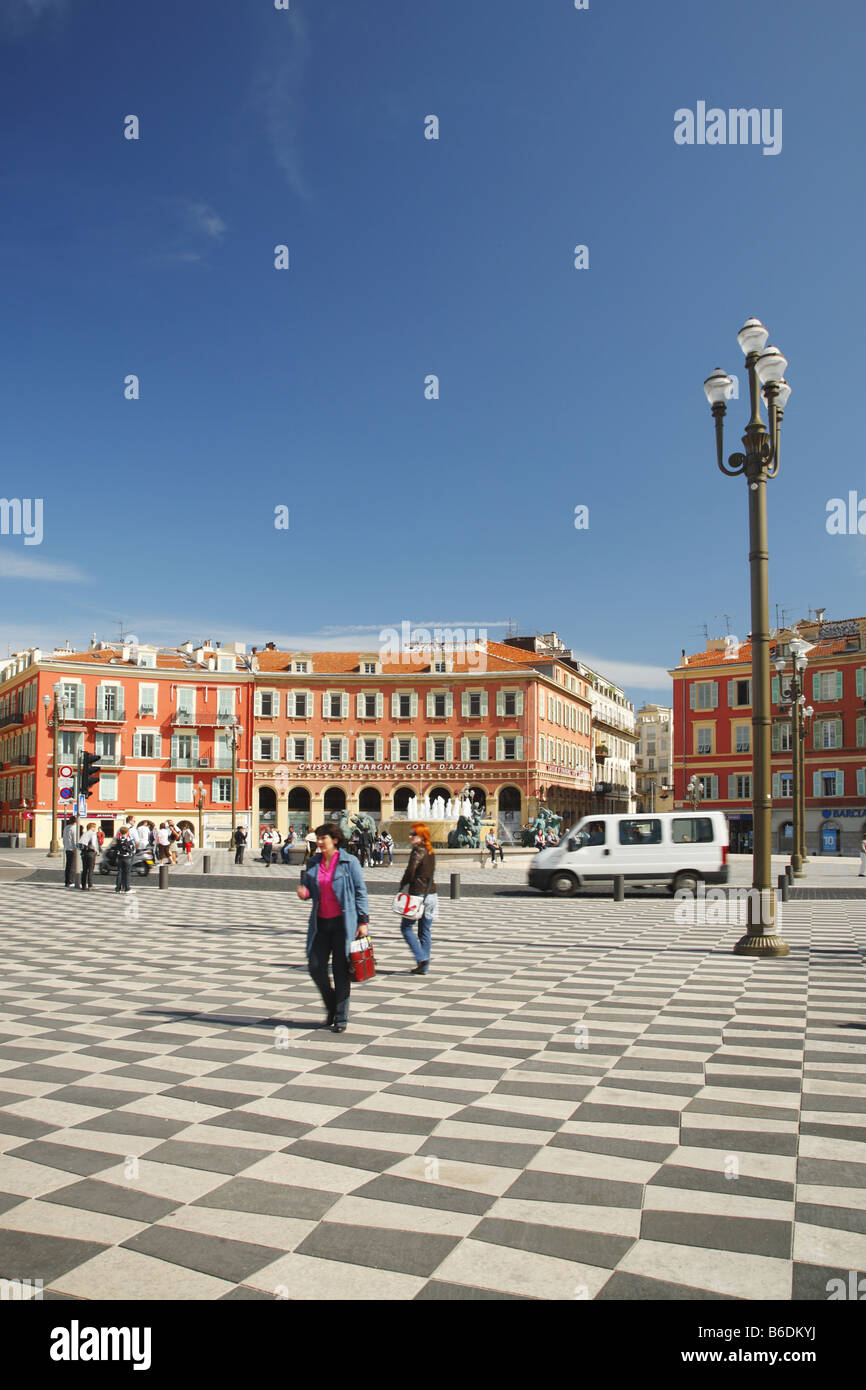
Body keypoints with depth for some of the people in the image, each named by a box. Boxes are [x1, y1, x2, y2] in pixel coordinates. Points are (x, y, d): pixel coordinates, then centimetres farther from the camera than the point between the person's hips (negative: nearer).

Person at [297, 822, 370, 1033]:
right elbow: (309, 887, 17)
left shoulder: (349, 862, -5)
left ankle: (341, 1018, 12)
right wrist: (303, 893, -8)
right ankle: (332, 1007, 25)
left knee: (341, 970, 0)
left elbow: (361, 892, -3)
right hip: (320, 922, 5)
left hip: (343, 921, -4)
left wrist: (363, 921, -7)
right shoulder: (313, 863, 8)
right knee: (315, 966, 1)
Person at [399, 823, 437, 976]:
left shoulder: (418, 850, -13)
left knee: (406, 927, 4)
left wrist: (403, 883, 0)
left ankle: (422, 958, -6)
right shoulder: (431, 851, 11)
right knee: (425, 930, 12)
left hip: (418, 894, -8)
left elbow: (410, 871, -20)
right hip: (431, 893, 8)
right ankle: (424, 966, 14)